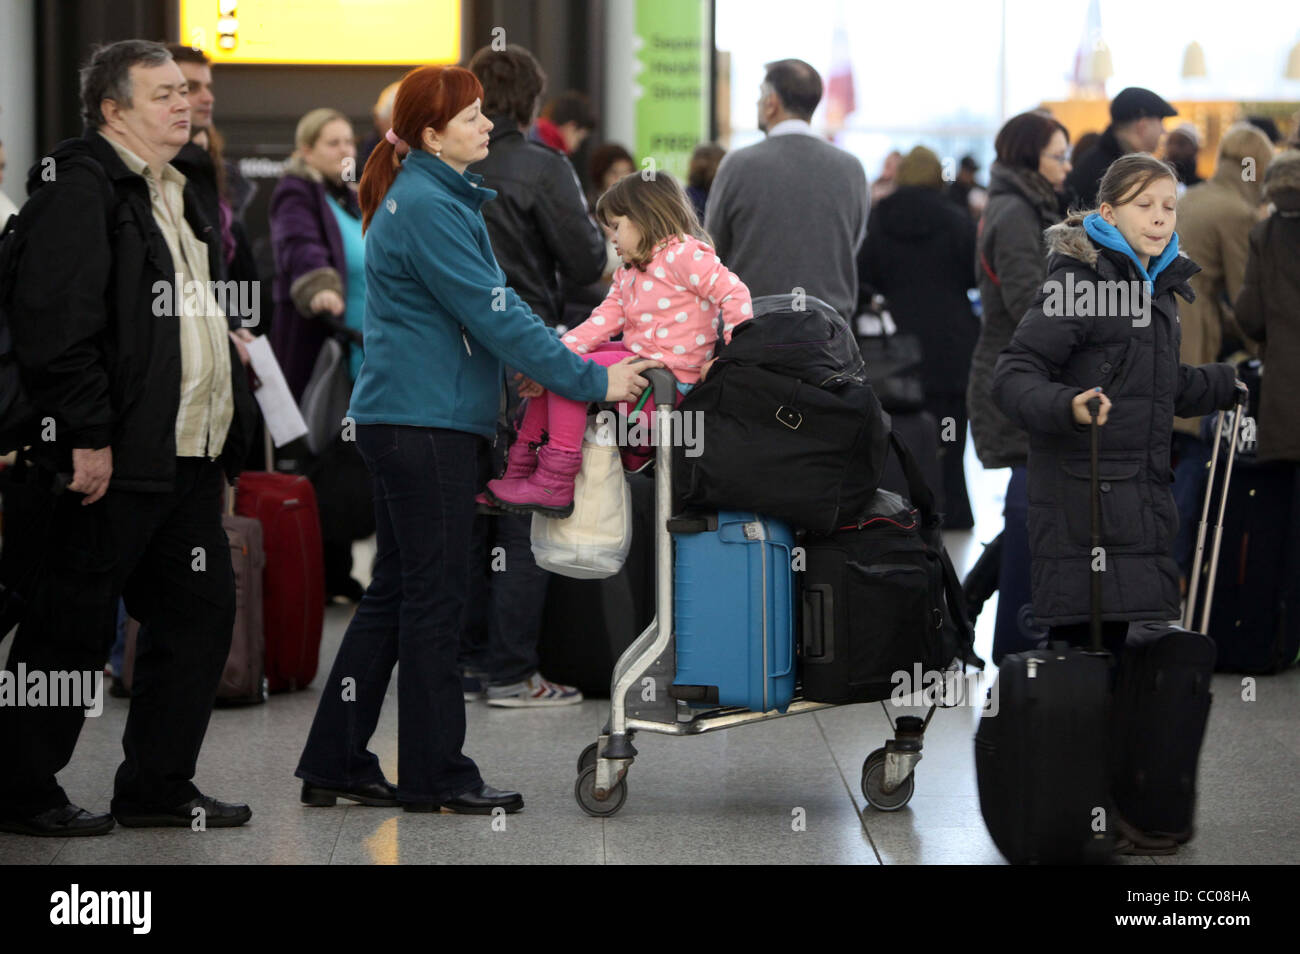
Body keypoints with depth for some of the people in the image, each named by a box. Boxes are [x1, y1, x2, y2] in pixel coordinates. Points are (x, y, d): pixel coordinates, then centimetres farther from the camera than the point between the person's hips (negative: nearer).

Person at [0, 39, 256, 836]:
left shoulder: (175, 194, 20)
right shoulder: (80, 186, -10)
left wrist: (231, 426, 18)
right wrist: (87, 435, -21)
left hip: (191, 455, 9)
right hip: (118, 459, -9)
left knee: (201, 611, 11)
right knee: (74, 622, -3)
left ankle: (159, 785, 20)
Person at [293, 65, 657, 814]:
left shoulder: (435, 199, 17)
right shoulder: (426, 208, -16)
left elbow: (496, 306, 21)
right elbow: (494, 317, -18)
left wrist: (565, 358, 12)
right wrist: (592, 381, -14)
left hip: (406, 421, 10)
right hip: (426, 422, -10)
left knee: (397, 593, 12)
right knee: (434, 597, -3)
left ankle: (337, 764, 16)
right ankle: (436, 775, 4)